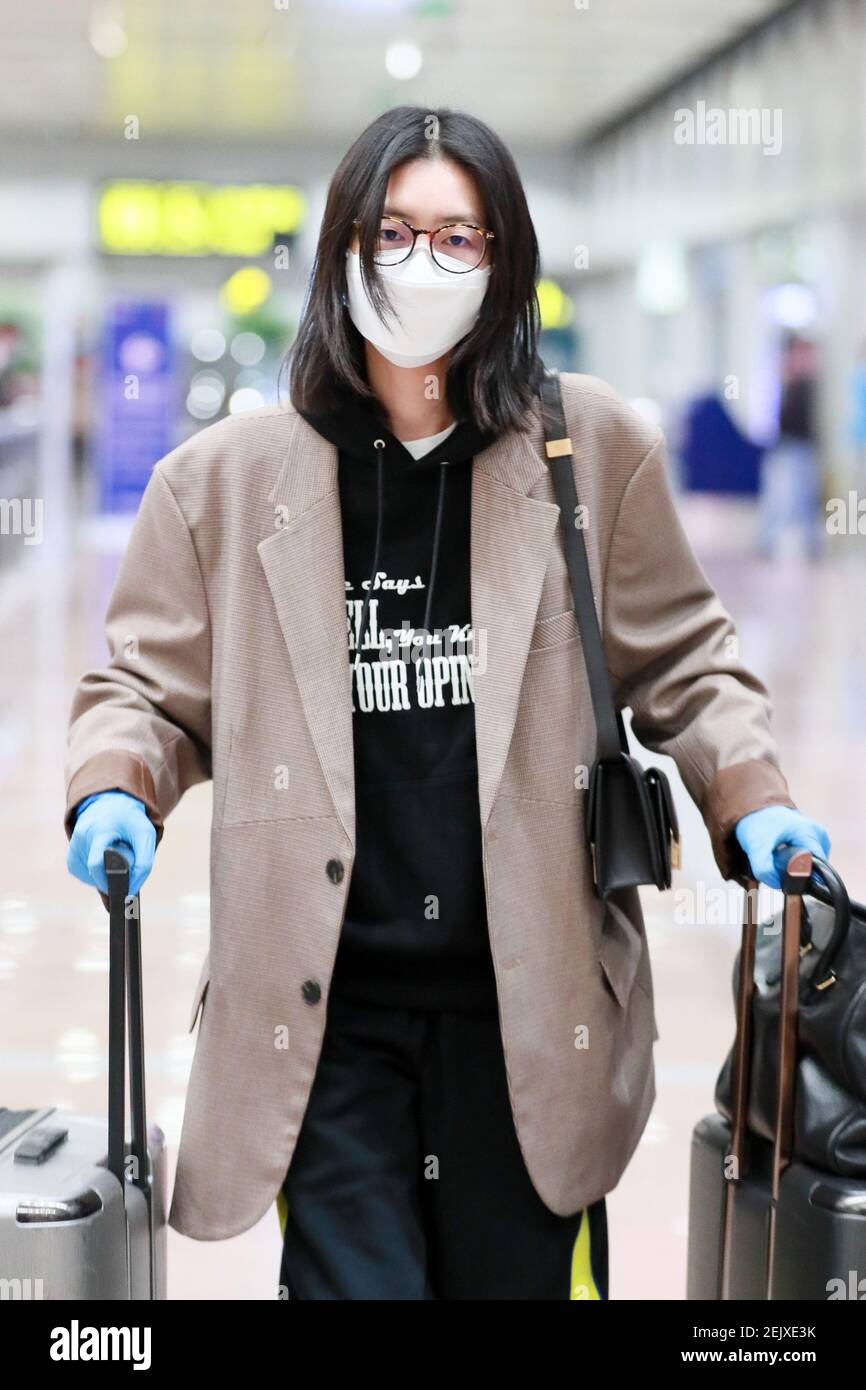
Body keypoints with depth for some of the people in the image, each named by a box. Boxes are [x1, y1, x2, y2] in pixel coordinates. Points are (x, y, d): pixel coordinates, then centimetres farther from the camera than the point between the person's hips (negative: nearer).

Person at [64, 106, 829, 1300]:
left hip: (531, 1006, 1)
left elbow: (681, 663, 11)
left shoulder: (594, 449, 3)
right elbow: (149, 685, 11)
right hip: (321, 1017, 0)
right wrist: (117, 794, -9)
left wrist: (751, 802, -4)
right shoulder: (226, 476, 3)